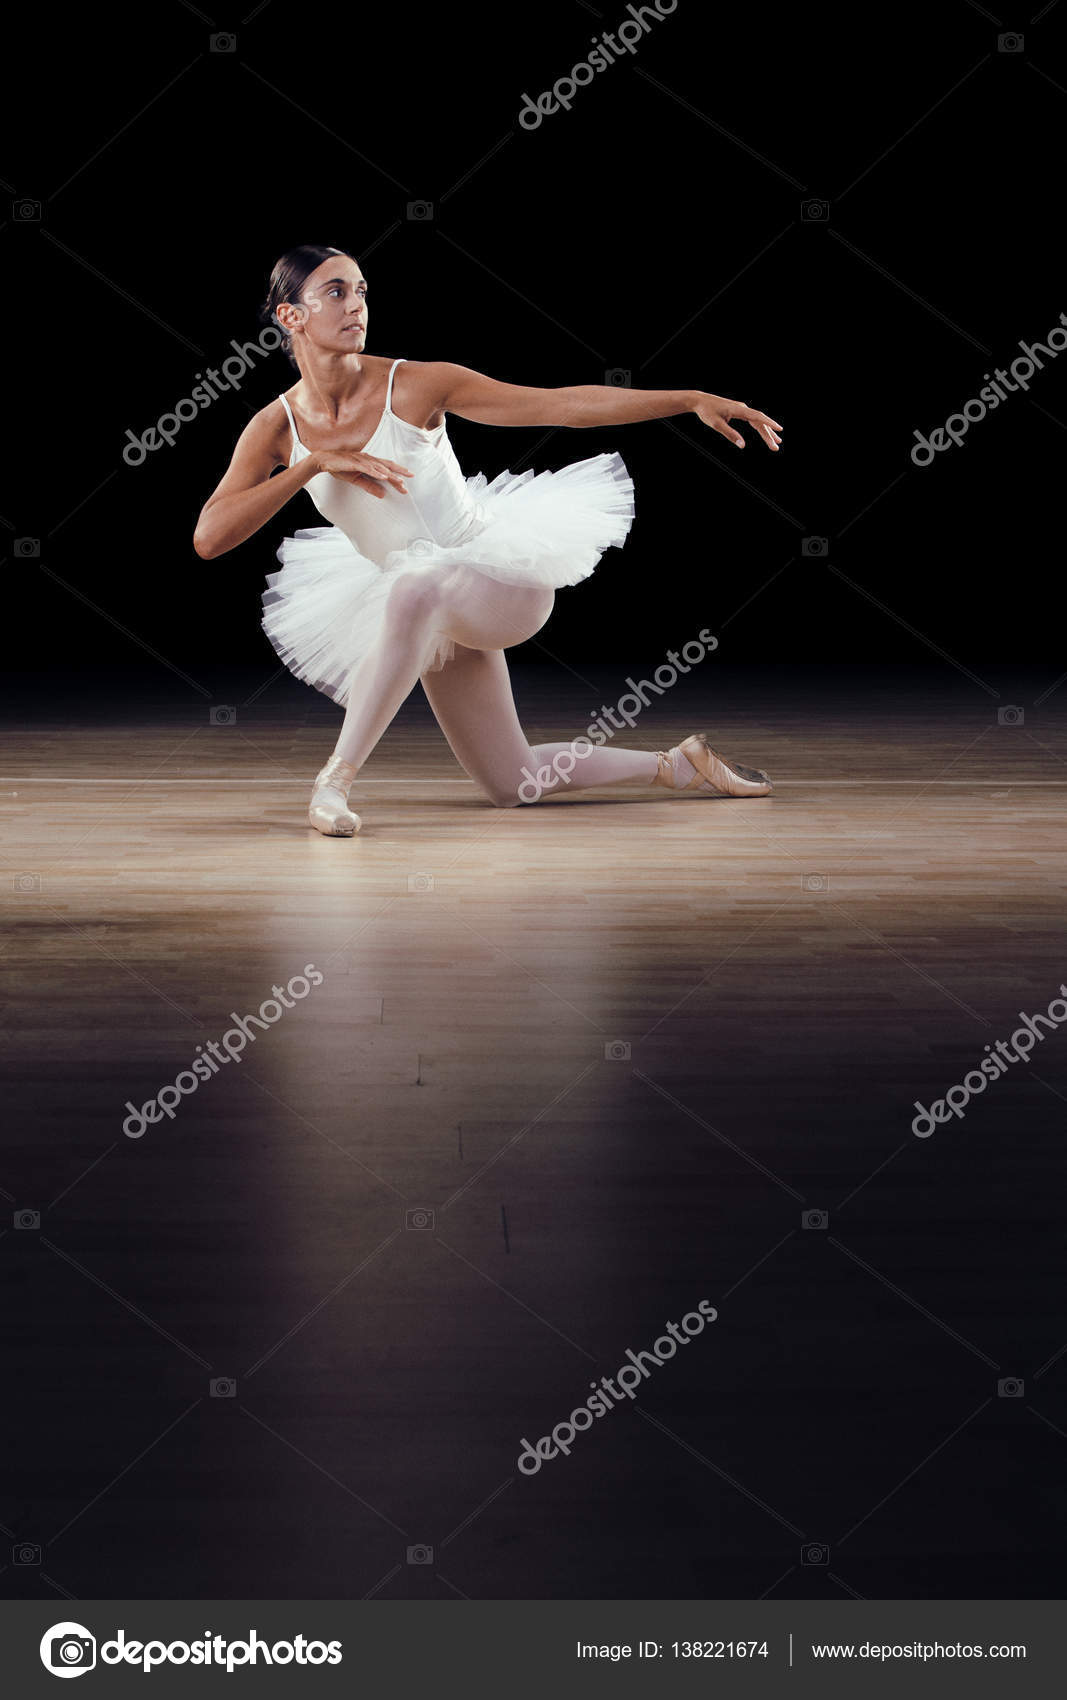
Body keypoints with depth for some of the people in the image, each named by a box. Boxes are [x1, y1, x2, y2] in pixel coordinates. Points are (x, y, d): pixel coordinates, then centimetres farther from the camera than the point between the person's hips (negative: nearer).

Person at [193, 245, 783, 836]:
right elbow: (208, 538, -17)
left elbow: (568, 403, -14)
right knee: (512, 787, 13)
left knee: (416, 591, -41)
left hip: (507, 576, -5)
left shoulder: (413, 386, -15)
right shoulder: (275, 428, -6)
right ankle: (678, 766, 33)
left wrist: (695, 399, -20)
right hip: (437, 614, 5)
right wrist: (317, 462, -24)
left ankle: (336, 779, -31)